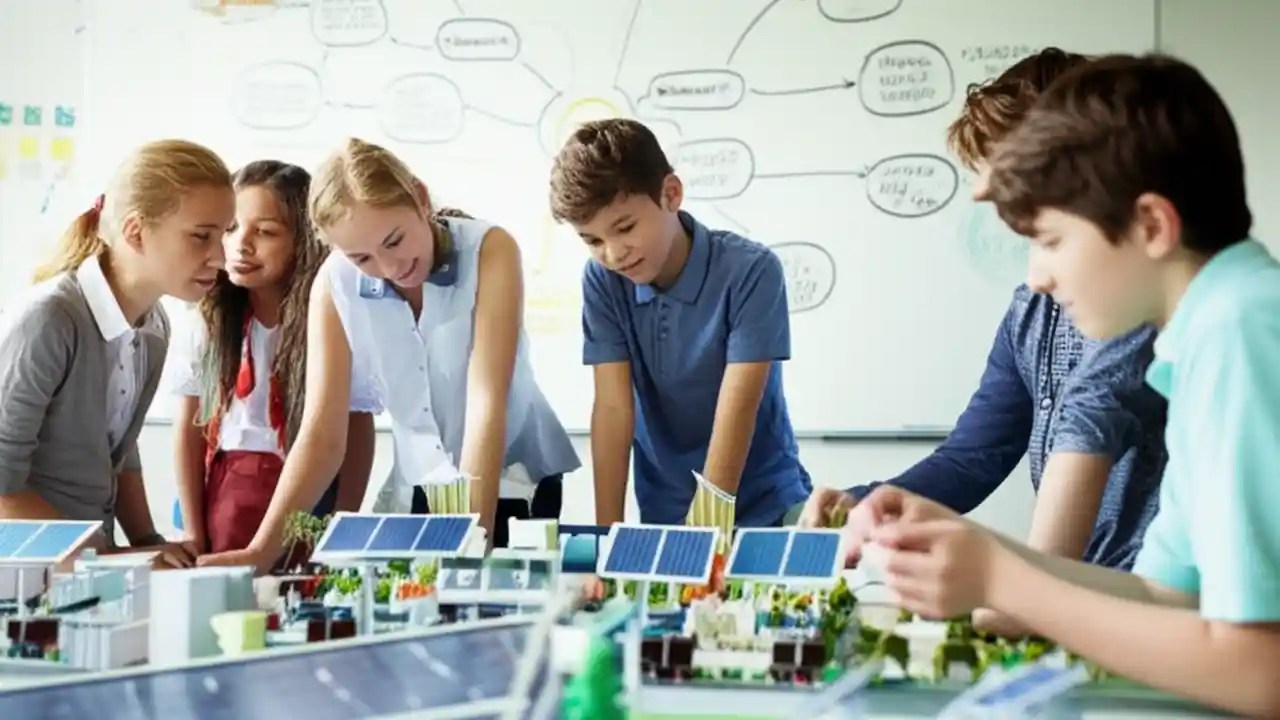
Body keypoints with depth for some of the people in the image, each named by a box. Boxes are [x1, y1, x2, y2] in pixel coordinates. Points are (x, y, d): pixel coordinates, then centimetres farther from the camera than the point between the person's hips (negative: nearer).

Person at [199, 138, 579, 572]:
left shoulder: (489, 250, -20)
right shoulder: (335, 284, -12)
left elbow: (486, 403, -26)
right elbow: (322, 435, -12)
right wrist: (263, 548, -24)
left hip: (514, 481, -2)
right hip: (413, 489, 3)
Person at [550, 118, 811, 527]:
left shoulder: (751, 271, -16)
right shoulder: (602, 280, -5)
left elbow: (736, 412, -20)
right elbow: (613, 409, -7)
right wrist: (608, 529, -14)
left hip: (762, 508, -3)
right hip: (663, 514, 3)